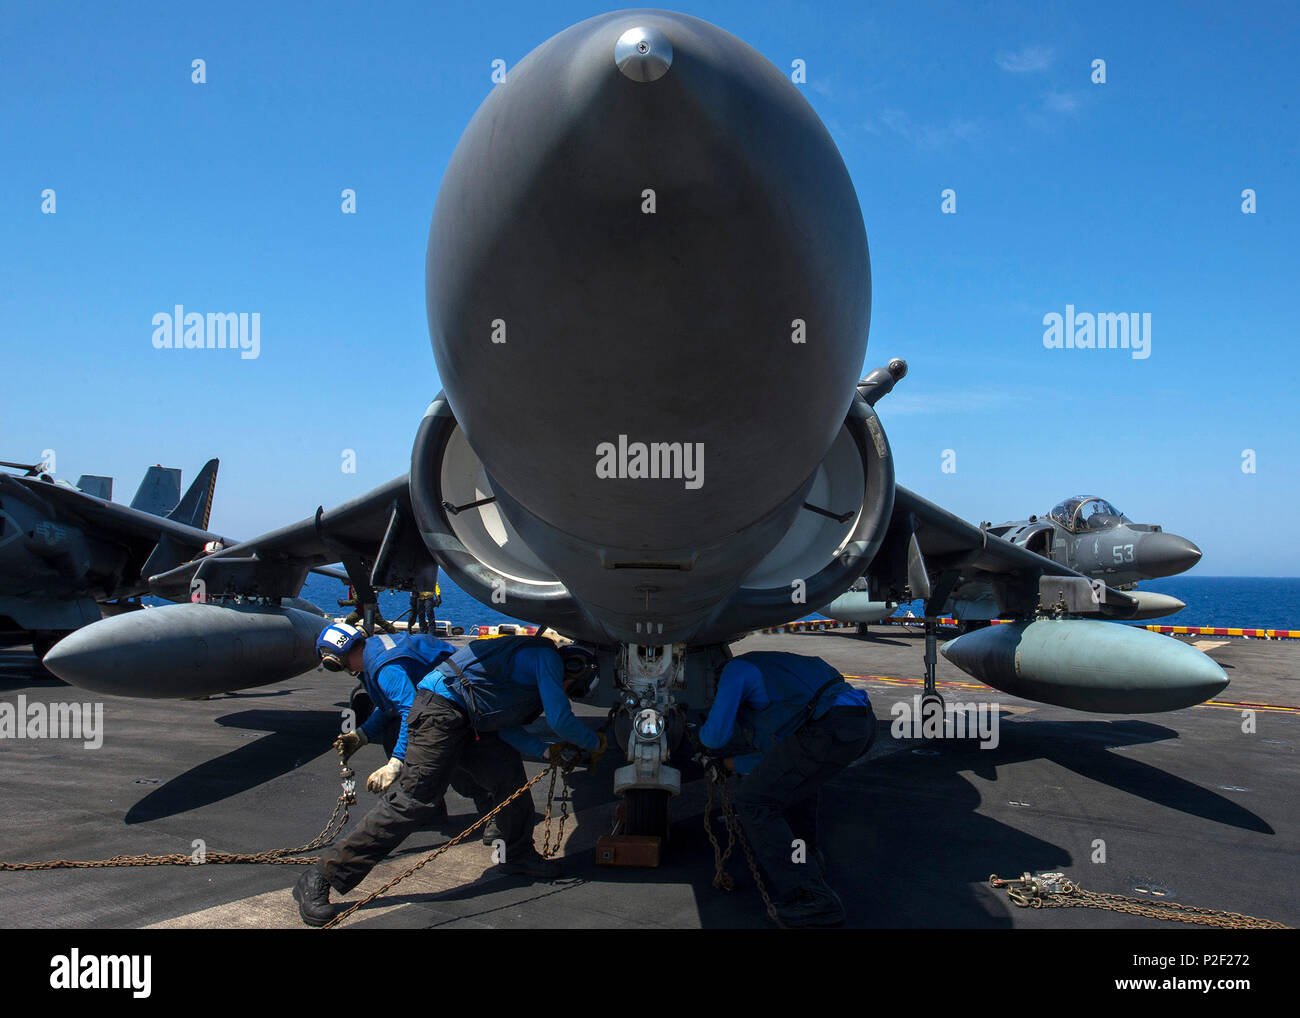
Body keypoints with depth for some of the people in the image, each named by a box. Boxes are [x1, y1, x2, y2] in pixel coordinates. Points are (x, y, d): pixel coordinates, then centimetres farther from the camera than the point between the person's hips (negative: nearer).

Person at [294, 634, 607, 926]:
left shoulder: (534, 662, 24)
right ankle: (320, 878, -11)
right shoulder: (547, 657, -6)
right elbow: (560, 720, -10)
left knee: (506, 767, 11)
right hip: (440, 710, -11)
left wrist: (547, 750, 15)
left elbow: (504, 724, 20)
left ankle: (518, 855, 26)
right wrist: (593, 743, 7)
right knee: (414, 798, -15)